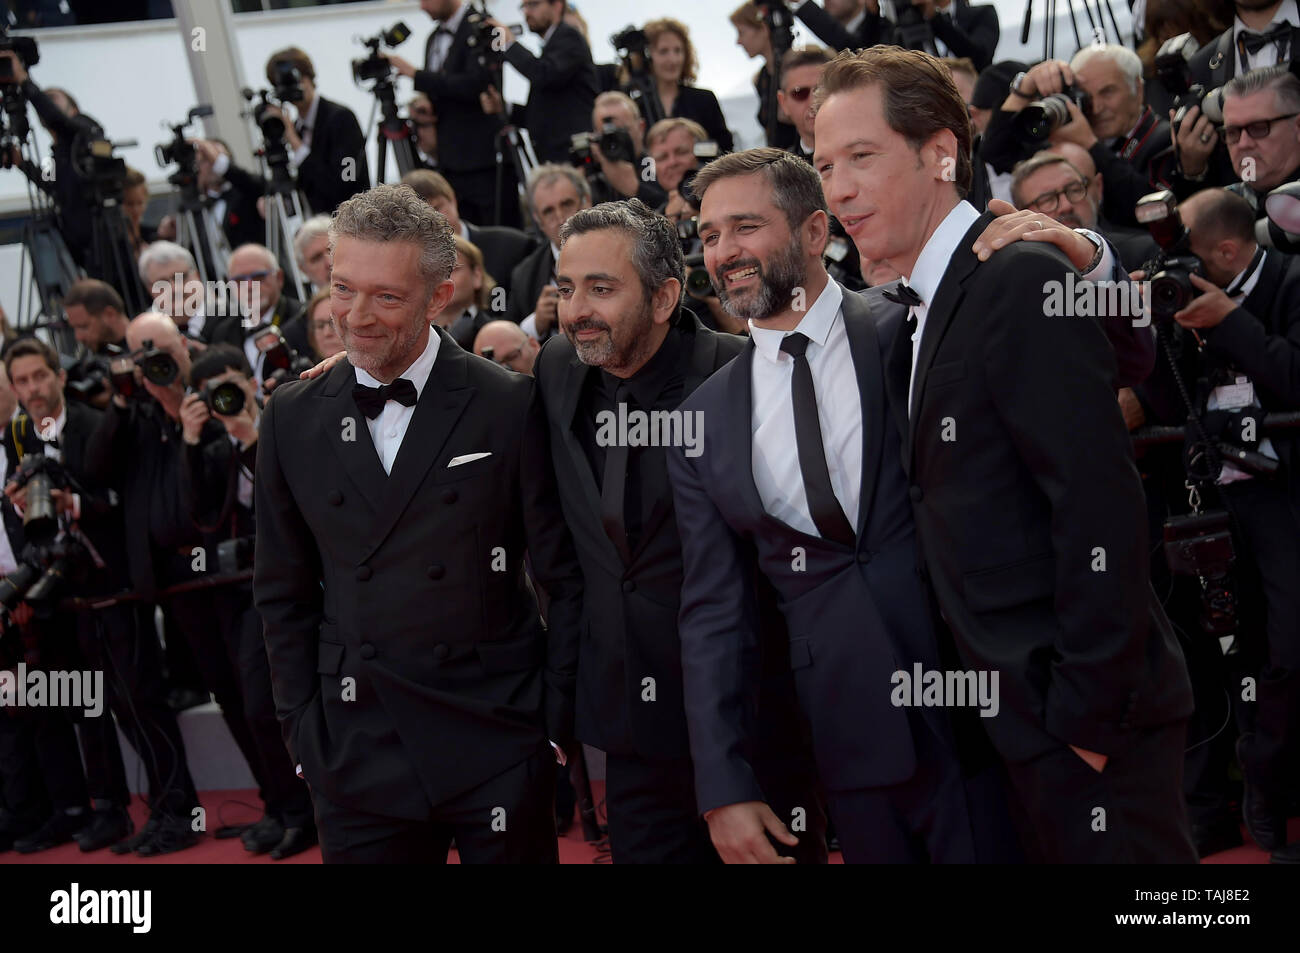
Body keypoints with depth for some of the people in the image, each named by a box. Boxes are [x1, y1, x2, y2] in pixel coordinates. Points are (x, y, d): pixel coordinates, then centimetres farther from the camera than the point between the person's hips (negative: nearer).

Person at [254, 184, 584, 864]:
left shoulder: (511, 407, -4)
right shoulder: (292, 419, 5)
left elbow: (567, 579, 0)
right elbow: (284, 596, 11)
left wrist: (555, 723, -3)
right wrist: (304, 733, 5)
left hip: (497, 750, -2)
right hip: (357, 757, 2)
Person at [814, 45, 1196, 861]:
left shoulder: (1023, 282, -15)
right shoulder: (921, 310, 13)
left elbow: (1100, 509, -20)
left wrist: (1089, 713, -20)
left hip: (1089, 715, -9)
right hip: (1010, 711, 9)